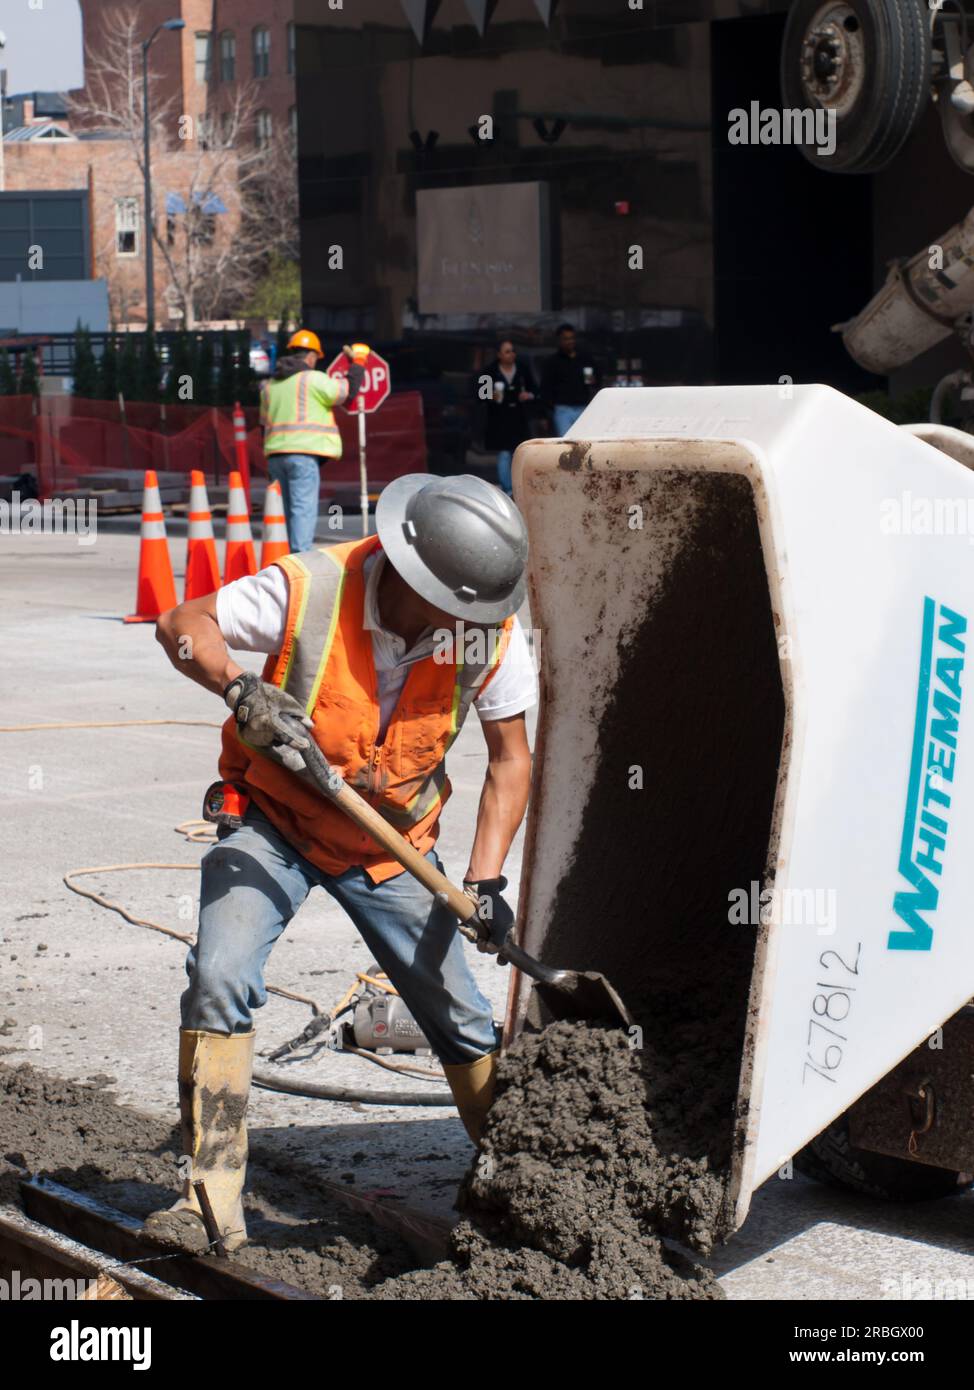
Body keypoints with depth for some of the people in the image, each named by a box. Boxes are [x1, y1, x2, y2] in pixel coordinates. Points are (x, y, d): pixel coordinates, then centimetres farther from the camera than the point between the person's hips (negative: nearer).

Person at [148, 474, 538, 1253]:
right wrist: (240, 689, -38)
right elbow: (183, 626, -17)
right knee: (220, 978, -22)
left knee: (461, 1018, 5)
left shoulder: (491, 634, -16)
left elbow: (510, 760, -6)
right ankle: (214, 1202, -14)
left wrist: (485, 880, -15)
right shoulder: (309, 590, -26)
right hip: (273, 825, -2)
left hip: (393, 844, 3)